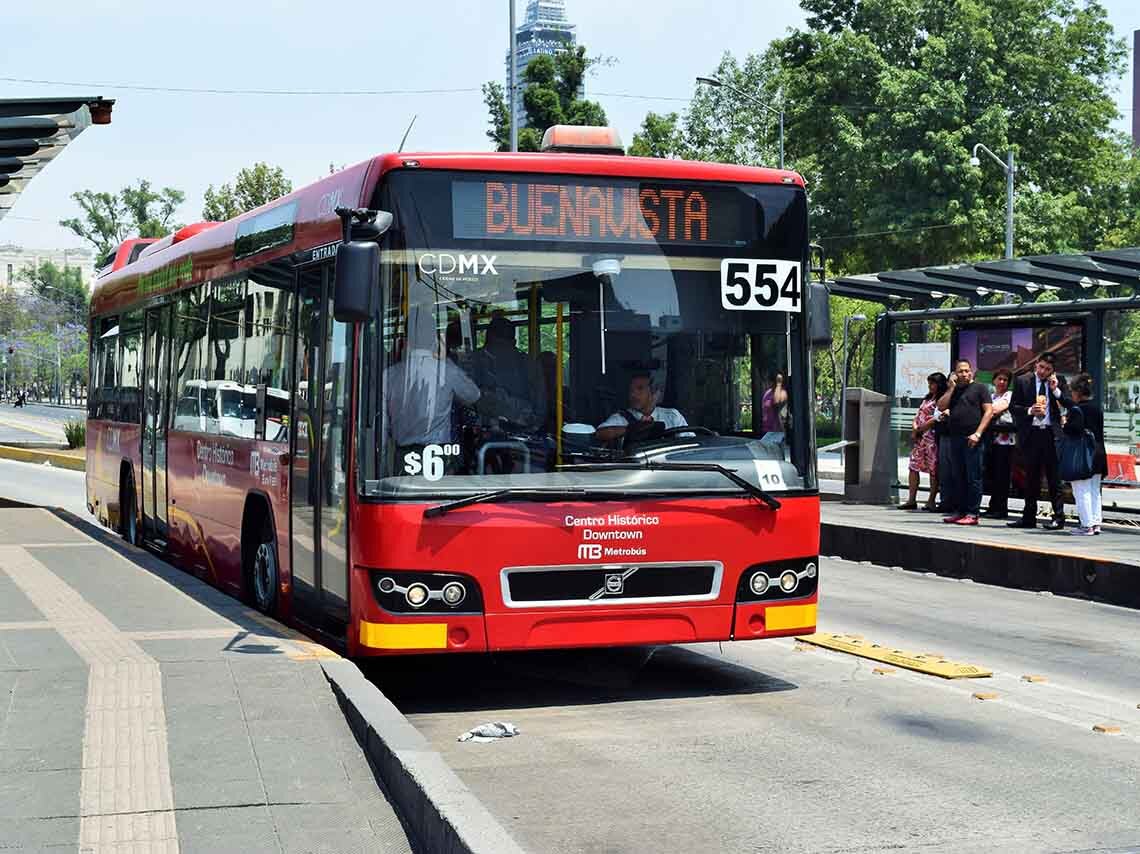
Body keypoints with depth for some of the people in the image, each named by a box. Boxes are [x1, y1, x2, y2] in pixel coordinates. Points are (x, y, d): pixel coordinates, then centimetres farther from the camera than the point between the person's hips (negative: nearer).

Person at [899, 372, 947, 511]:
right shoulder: (927, 399, 20)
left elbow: (935, 419, -15)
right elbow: (918, 416, 19)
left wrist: (919, 430, -8)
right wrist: (914, 429, 1)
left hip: (933, 437, -9)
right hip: (920, 438, 9)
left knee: (933, 469, -4)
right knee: (913, 466, 4)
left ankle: (931, 501, -1)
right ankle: (912, 500, 6)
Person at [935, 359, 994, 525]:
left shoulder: (980, 388, 3)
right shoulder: (952, 390, 19)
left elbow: (989, 411, -4)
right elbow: (941, 406, 8)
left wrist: (977, 434, -13)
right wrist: (951, 388, 1)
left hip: (972, 439, -6)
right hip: (955, 438, 6)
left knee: (973, 478, -5)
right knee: (957, 477, 8)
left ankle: (972, 513, -5)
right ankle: (958, 511, 13)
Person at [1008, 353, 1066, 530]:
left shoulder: (1058, 382, 5)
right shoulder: (1022, 381, 4)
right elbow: (1013, 407, 3)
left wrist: (1056, 390, -10)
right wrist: (1029, 410, -13)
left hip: (1051, 434, -1)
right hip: (1030, 434, 1)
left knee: (1054, 477, -1)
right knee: (1031, 477, 9)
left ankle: (1059, 517, 3)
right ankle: (1029, 517, 15)